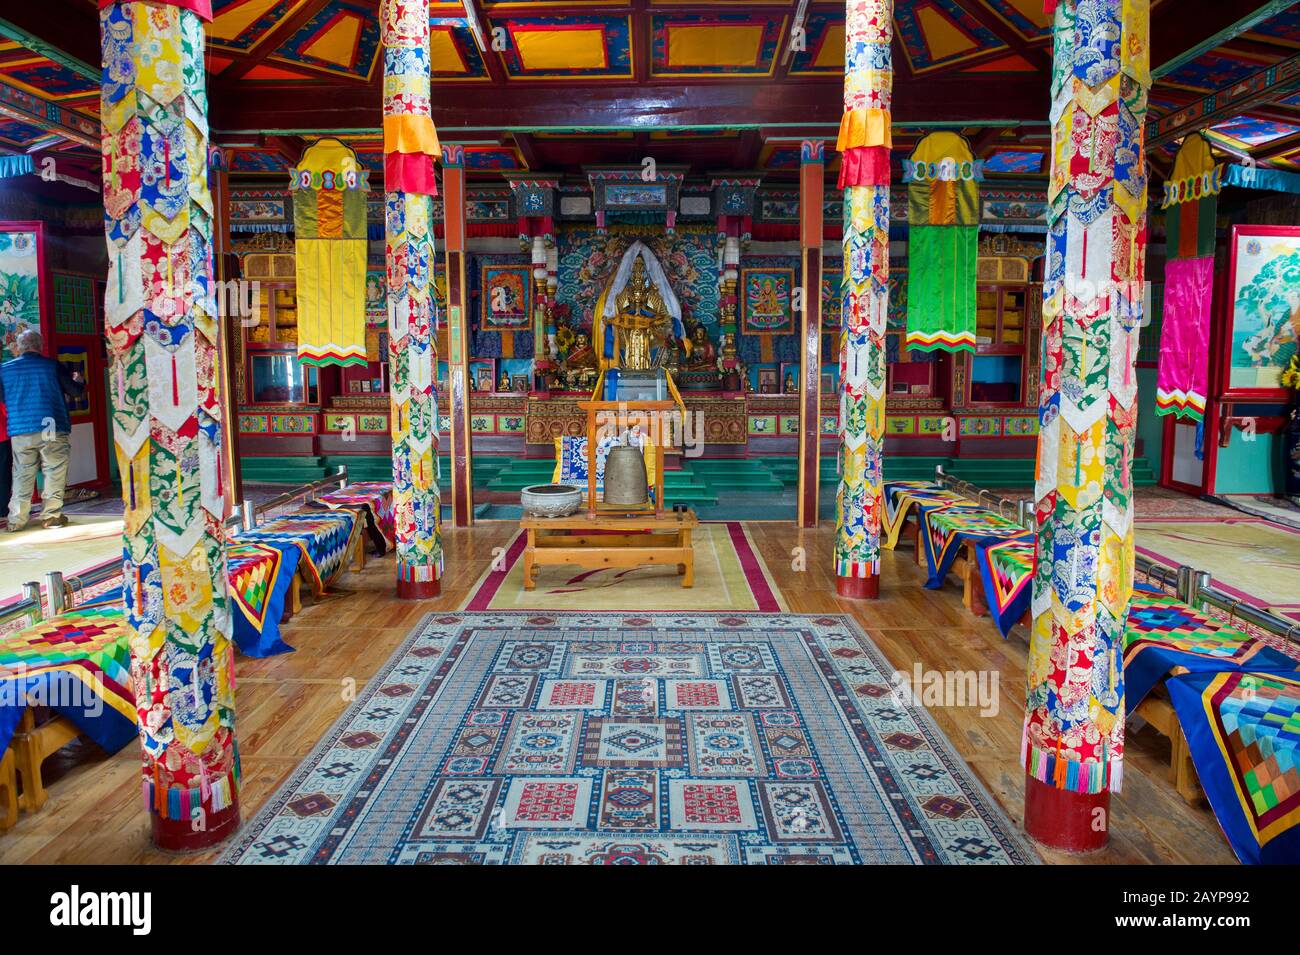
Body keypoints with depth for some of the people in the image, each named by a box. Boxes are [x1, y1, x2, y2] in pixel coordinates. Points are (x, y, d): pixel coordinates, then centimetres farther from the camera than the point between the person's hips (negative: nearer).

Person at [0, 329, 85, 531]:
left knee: (22, 476, 9)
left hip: (20, 433, 3)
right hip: (53, 431, -3)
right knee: (54, 473, 6)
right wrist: (79, 381, 22)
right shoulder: (53, 365, -3)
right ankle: (51, 515, 5)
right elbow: (75, 391, 1)